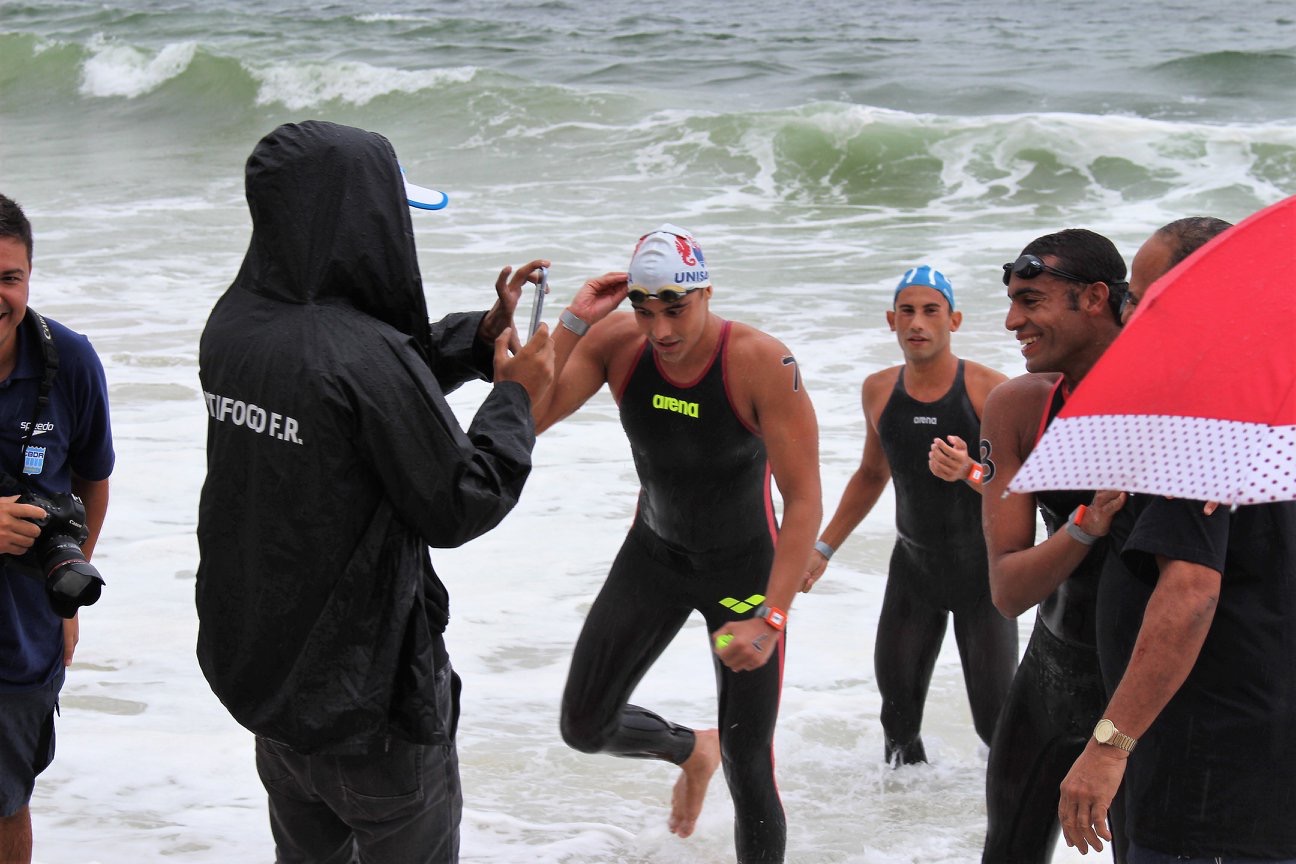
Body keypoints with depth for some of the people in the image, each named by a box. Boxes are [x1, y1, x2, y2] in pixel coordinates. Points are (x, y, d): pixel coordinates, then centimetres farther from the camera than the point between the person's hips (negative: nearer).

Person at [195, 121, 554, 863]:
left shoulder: (232, 327, -3)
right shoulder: (365, 355, -27)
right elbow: (458, 508, -18)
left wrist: (483, 334, 8)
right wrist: (516, 395, -5)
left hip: (256, 661, 7)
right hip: (366, 684, -7)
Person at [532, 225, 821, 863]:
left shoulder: (762, 363, -28)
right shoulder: (615, 344, -17)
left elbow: (804, 499, -27)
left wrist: (770, 617, -33)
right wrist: (572, 324, -31)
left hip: (744, 567, -4)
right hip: (654, 553, 4)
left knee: (748, 771, -6)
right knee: (584, 727, 6)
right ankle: (691, 749, 38)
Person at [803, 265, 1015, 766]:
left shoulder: (988, 390, -14)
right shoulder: (879, 391, 2)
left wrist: (970, 473, -36)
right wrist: (823, 548, 16)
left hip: (982, 571, -4)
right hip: (913, 569, 4)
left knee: (996, 722, -6)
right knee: (897, 714, 3)